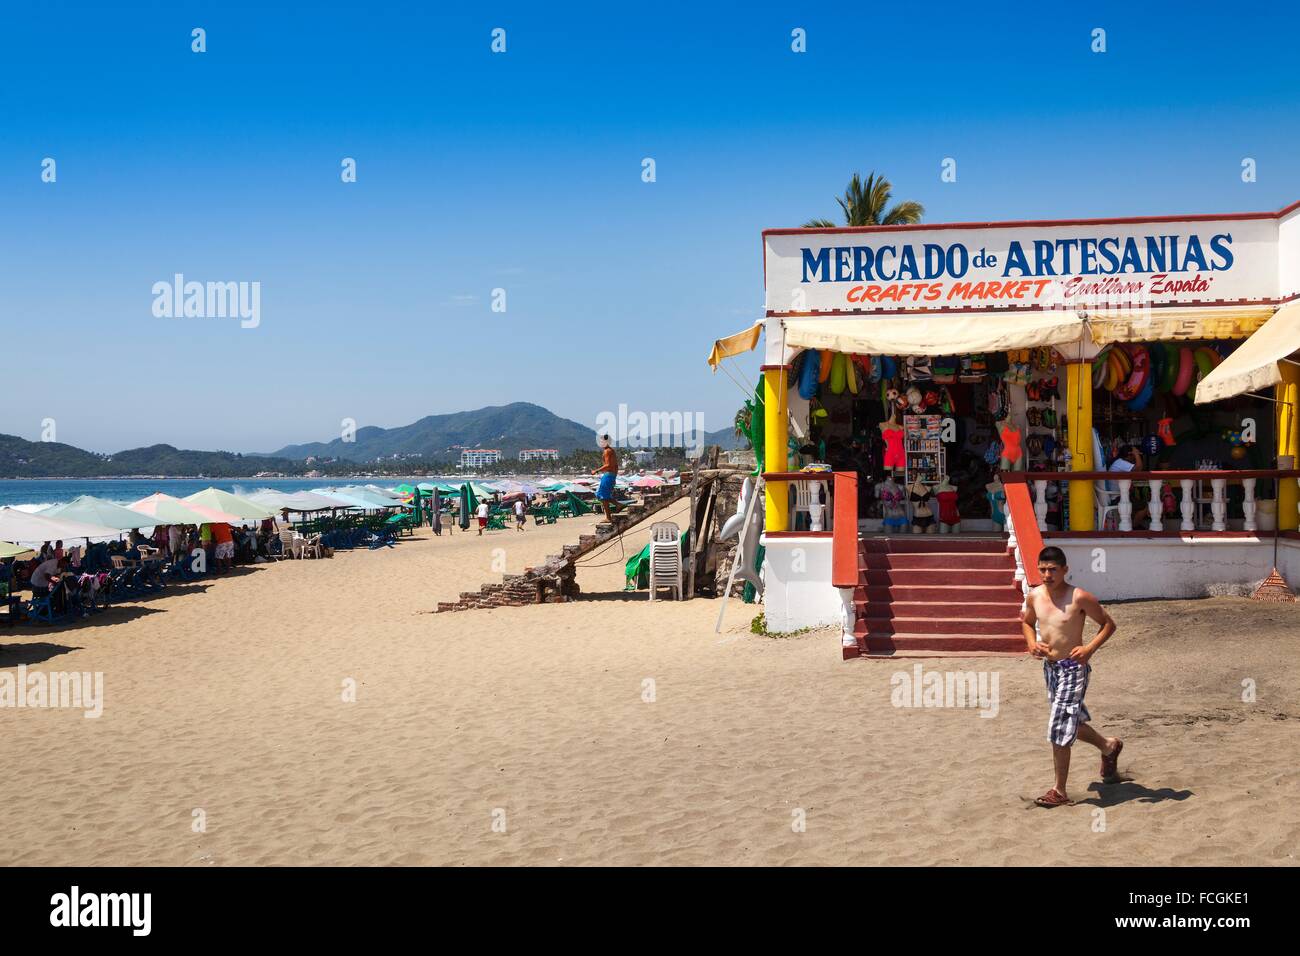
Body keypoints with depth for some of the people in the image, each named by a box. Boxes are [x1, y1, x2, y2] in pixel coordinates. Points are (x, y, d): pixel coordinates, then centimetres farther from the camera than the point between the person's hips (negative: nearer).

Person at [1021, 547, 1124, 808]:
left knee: (1059, 732, -8)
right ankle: (1109, 747, 52)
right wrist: (1032, 642, -3)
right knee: (1072, 723, 23)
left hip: (1073, 669, -7)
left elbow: (1108, 624, -8)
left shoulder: (1079, 598, -17)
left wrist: (1090, 648, -22)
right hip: (1049, 668, 7)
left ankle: (1060, 791, 6)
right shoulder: (1035, 596, -1)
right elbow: (1027, 622, 17)